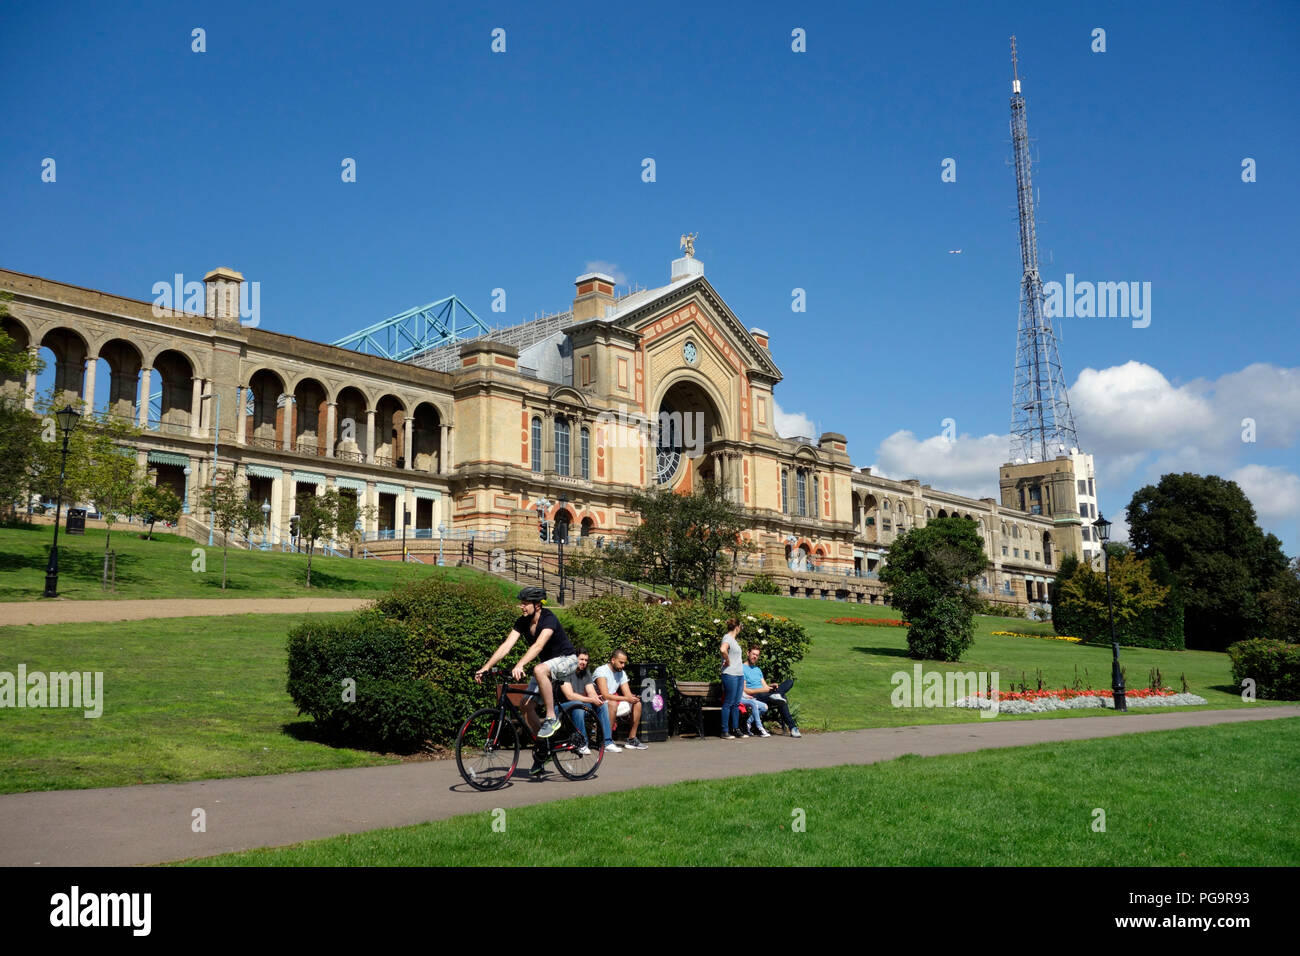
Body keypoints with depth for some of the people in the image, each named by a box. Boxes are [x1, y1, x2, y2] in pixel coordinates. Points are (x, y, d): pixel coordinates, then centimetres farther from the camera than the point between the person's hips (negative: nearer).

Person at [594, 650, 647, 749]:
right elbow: (605, 695, -27)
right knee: (613, 703, -37)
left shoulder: (622, 673, 8)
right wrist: (626, 698, -32)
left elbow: (628, 694, 3)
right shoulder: (601, 671, -17)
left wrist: (632, 698, -23)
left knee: (637, 703, -6)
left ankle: (631, 740, -1)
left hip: (614, 702, 8)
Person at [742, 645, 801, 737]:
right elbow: (744, 690, -9)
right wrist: (761, 690, -18)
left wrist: (771, 686, -5)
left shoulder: (758, 669, 29)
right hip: (755, 697, -8)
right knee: (782, 702, -35)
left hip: (766, 694, 8)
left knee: (790, 681, -14)